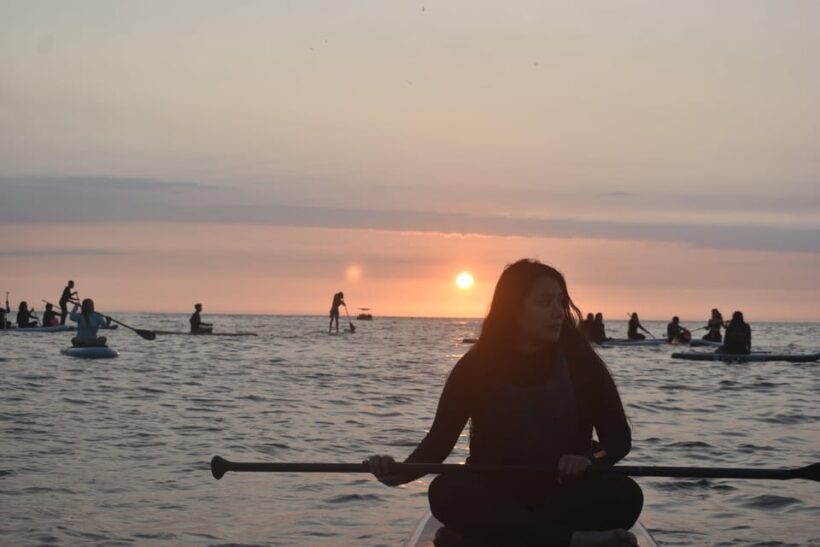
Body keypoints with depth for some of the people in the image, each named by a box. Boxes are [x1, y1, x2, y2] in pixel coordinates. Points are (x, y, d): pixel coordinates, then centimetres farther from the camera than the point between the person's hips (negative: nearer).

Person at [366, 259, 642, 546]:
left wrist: (588, 458, -24)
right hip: (496, 495, 0)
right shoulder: (476, 367, -3)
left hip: (567, 492, 0)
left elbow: (619, 436, -1)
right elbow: (440, 438, -2)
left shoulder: (581, 363, -2)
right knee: (446, 491, -33)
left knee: (625, 494, -30)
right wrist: (401, 473, -23)